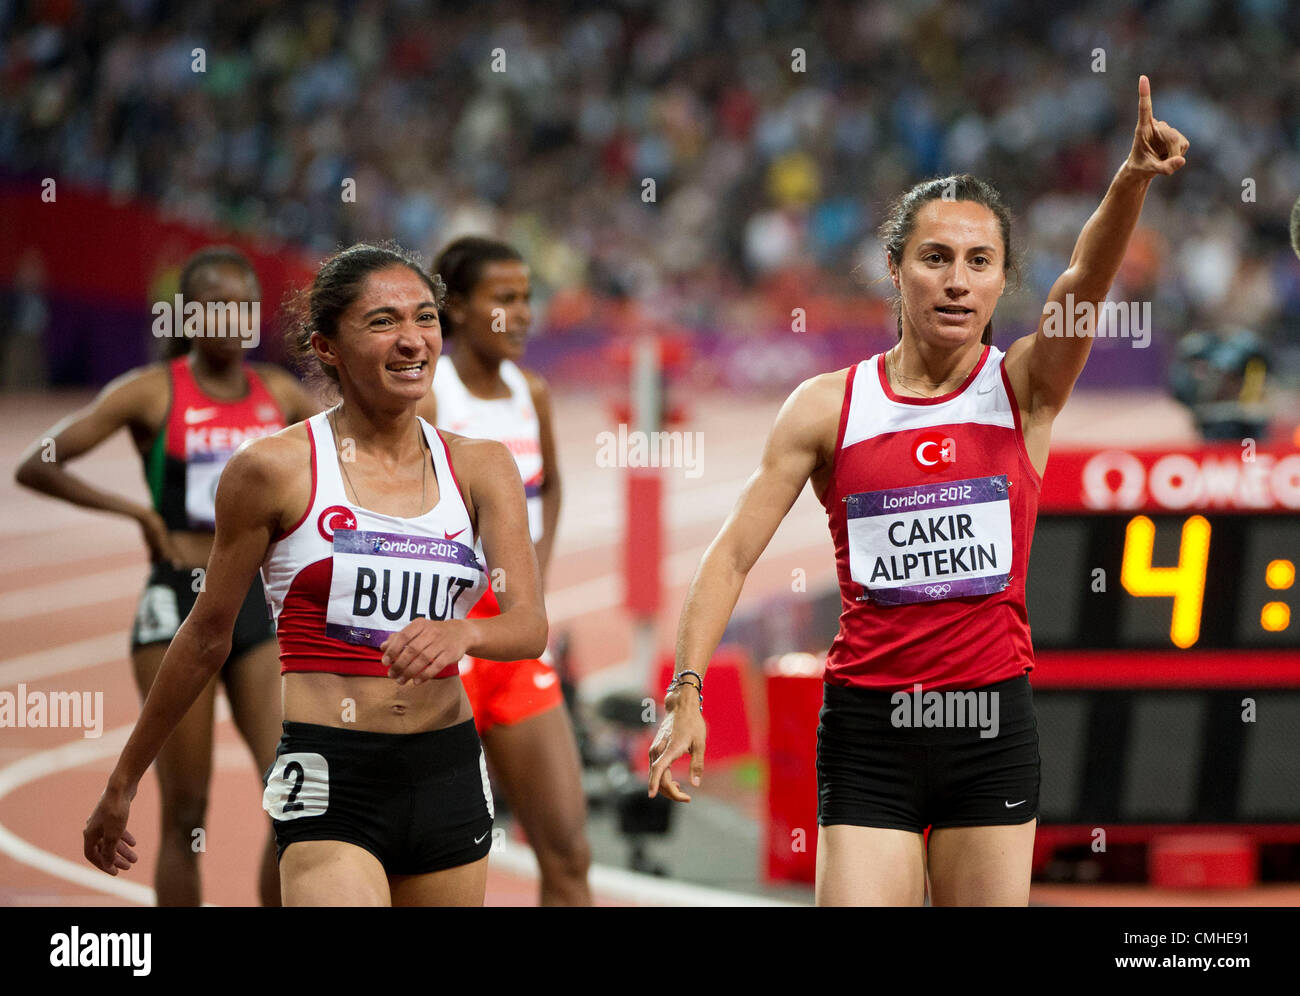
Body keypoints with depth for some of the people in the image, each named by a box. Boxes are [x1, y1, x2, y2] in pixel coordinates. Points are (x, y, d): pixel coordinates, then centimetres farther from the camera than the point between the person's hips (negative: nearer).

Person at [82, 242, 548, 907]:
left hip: (449, 777, 5)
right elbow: (206, 636, 6)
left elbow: (531, 624, -2)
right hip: (331, 782, -5)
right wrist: (122, 782, 12)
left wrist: (462, 632, -26)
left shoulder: (480, 467, 7)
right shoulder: (276, 469, -3)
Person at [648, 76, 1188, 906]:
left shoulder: (1025, 388, 1)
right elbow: (735, 553, 1)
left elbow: (1088, 280, -18)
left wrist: (1133, 180, -37)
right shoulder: (827, 408, 1)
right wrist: (686, 692, -9)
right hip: (868, 723, -1)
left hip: (992, 721, 1)